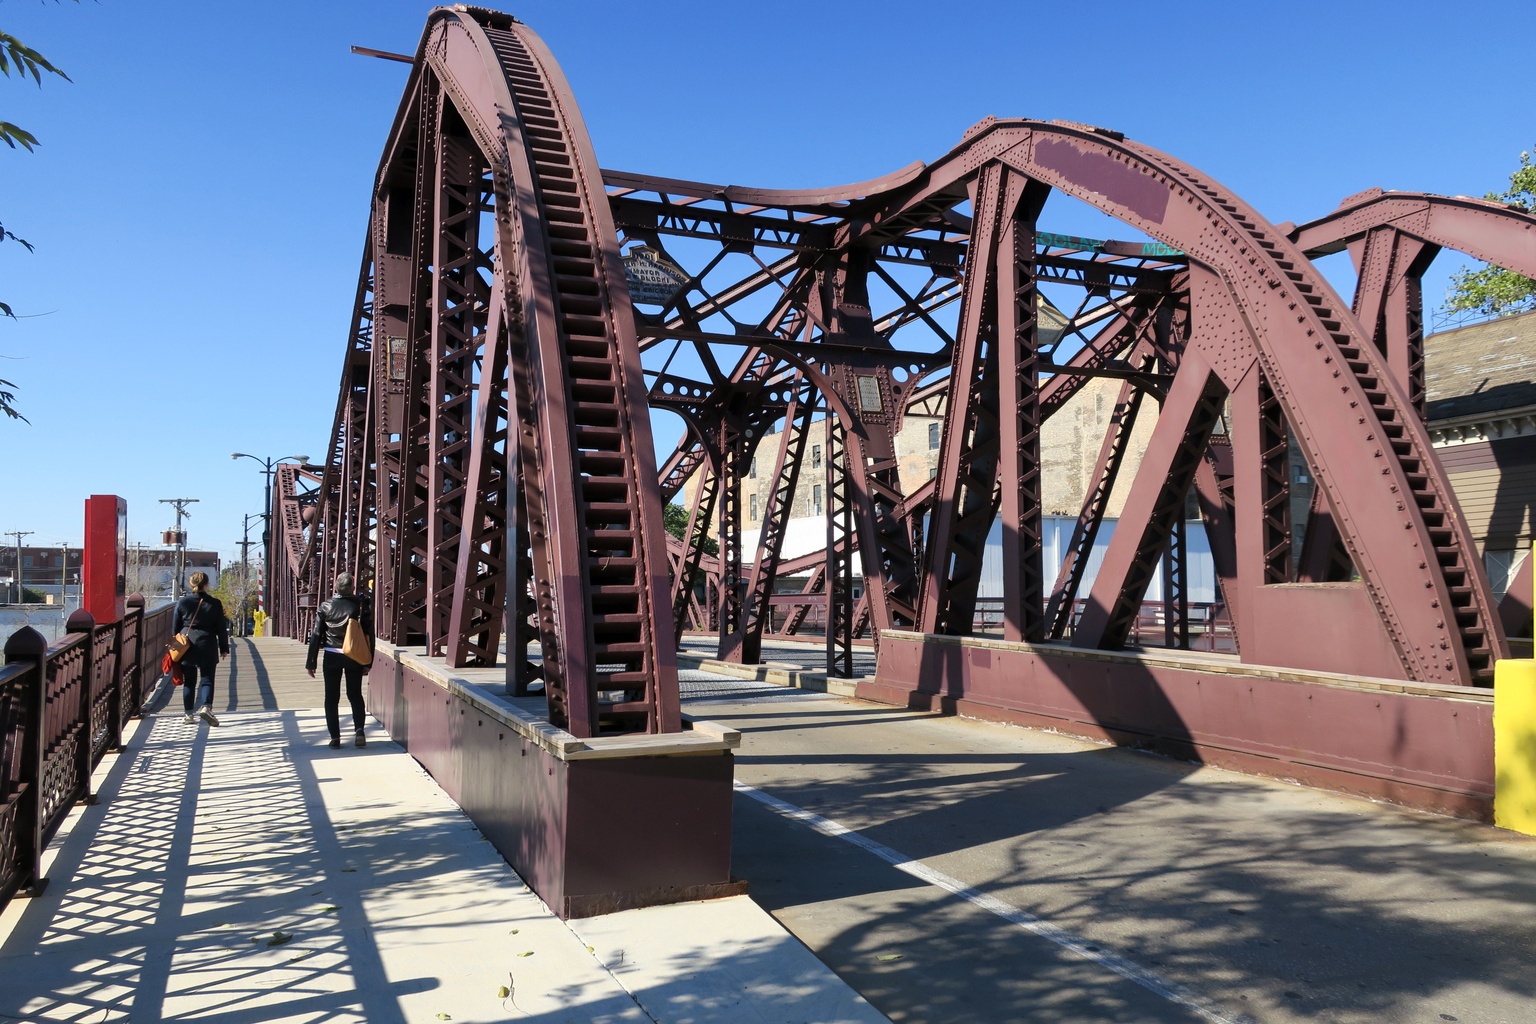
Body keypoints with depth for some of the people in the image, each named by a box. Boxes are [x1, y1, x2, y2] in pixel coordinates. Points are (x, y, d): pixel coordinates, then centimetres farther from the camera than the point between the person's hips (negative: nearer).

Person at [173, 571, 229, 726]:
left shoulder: (182, 602, 1)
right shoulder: (214, 603, -2)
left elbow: (175, 626, 6)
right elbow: (221, 628, 2)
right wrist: (224, 648, 9)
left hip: (186, 646, 2)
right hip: (207, 647, -2)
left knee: (188, 681, 11)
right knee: (207, 679, 1)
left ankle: (188, 713, 14)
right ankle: (206, 706, -21)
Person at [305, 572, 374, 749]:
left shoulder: (326, 606, -5)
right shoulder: (361, 605, -6)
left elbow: (316, 635, -3)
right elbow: (369, 635, -5)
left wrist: (311, 663, 4)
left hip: (332, 657, 0)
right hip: (355, 658, 0)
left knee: (332, 699, 10)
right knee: (355, 696, 13)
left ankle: (335, 737, 8)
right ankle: (359, 731, -4)